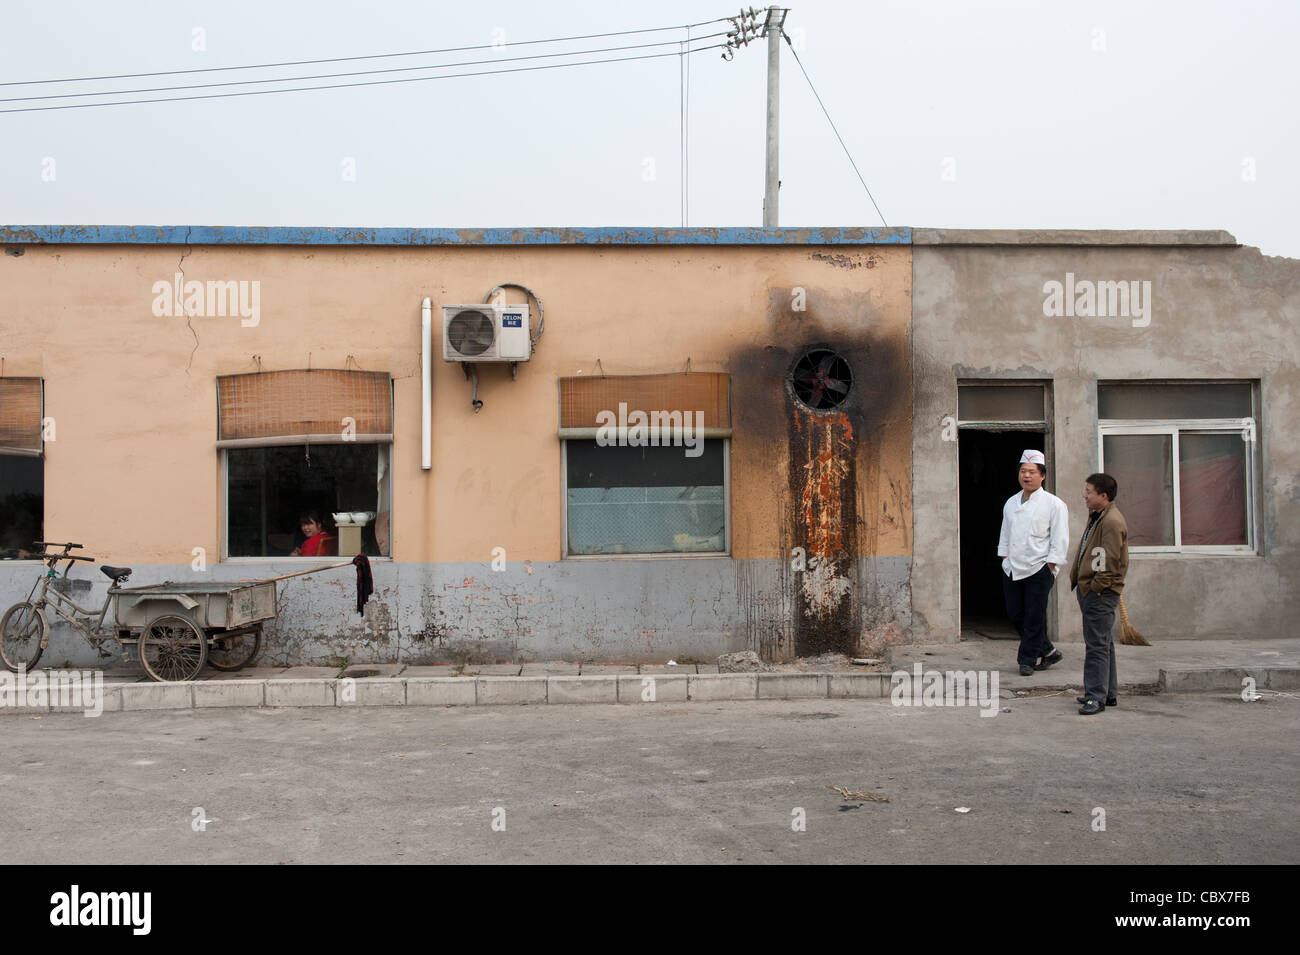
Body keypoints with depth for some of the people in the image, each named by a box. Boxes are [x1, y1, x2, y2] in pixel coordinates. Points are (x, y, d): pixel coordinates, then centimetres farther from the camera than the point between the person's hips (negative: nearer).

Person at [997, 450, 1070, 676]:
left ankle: (1028, 659, 11)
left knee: (1034, 618, -2)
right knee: (1015, 615, 7)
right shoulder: (1011, 503, 12)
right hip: (1012, 570, 6)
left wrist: (1049, 568, -11)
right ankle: (1047, 651, 23)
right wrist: (1005, 560, 12)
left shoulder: (1054, 504, -5)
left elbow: (1060, 541, -7)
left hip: (1039, 570, -6)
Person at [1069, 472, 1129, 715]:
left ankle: (1096, 696, -6)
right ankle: (1109, 693, 25)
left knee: (1097, 645, -9)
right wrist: (1078, 581, 18)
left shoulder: (1112, 522, -18)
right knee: (1103, 643, 16)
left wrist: (1094, 588, -16)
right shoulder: (1096, 517, 16)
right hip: (1089, 590, 11)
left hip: (1100, 594, -11)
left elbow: (1110, 563, -21)